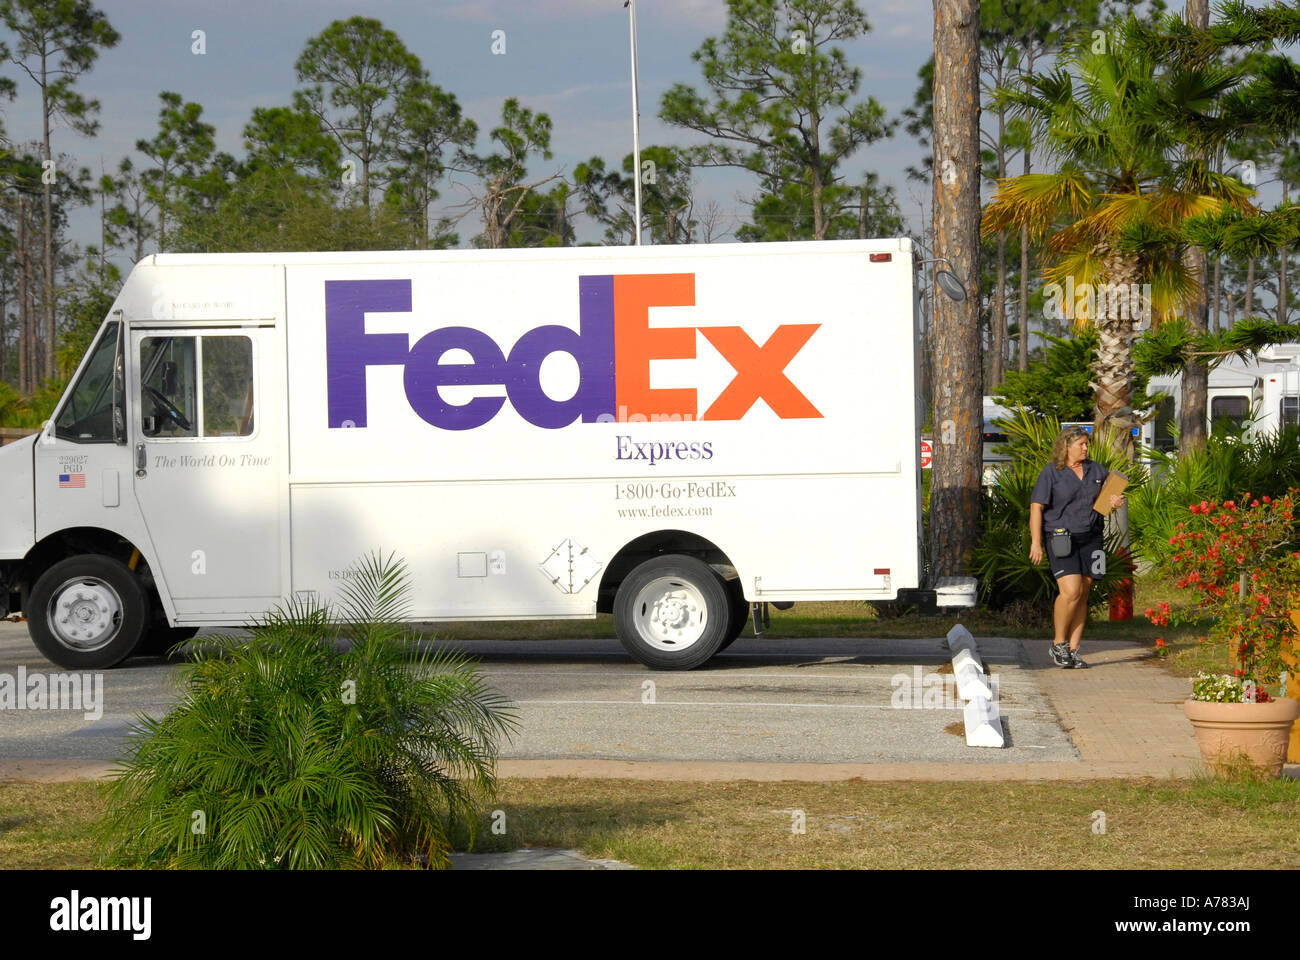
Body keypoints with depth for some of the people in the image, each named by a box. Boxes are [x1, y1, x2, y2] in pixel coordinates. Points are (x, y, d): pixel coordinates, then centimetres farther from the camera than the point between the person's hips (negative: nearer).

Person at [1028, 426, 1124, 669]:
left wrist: (1116, 501, -1)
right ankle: (1058, 644, -1)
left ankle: (1073, 651, 8)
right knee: (1071, 592, -18)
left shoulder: (1095, 469, 10)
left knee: (1083, 596, 3)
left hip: (1090, 538, 5)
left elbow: (1113, 488, 24)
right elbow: (1036, 507, -8)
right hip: (1061, 539, -5)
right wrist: (1036, 542, -15)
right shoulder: (1051, 473, -5)